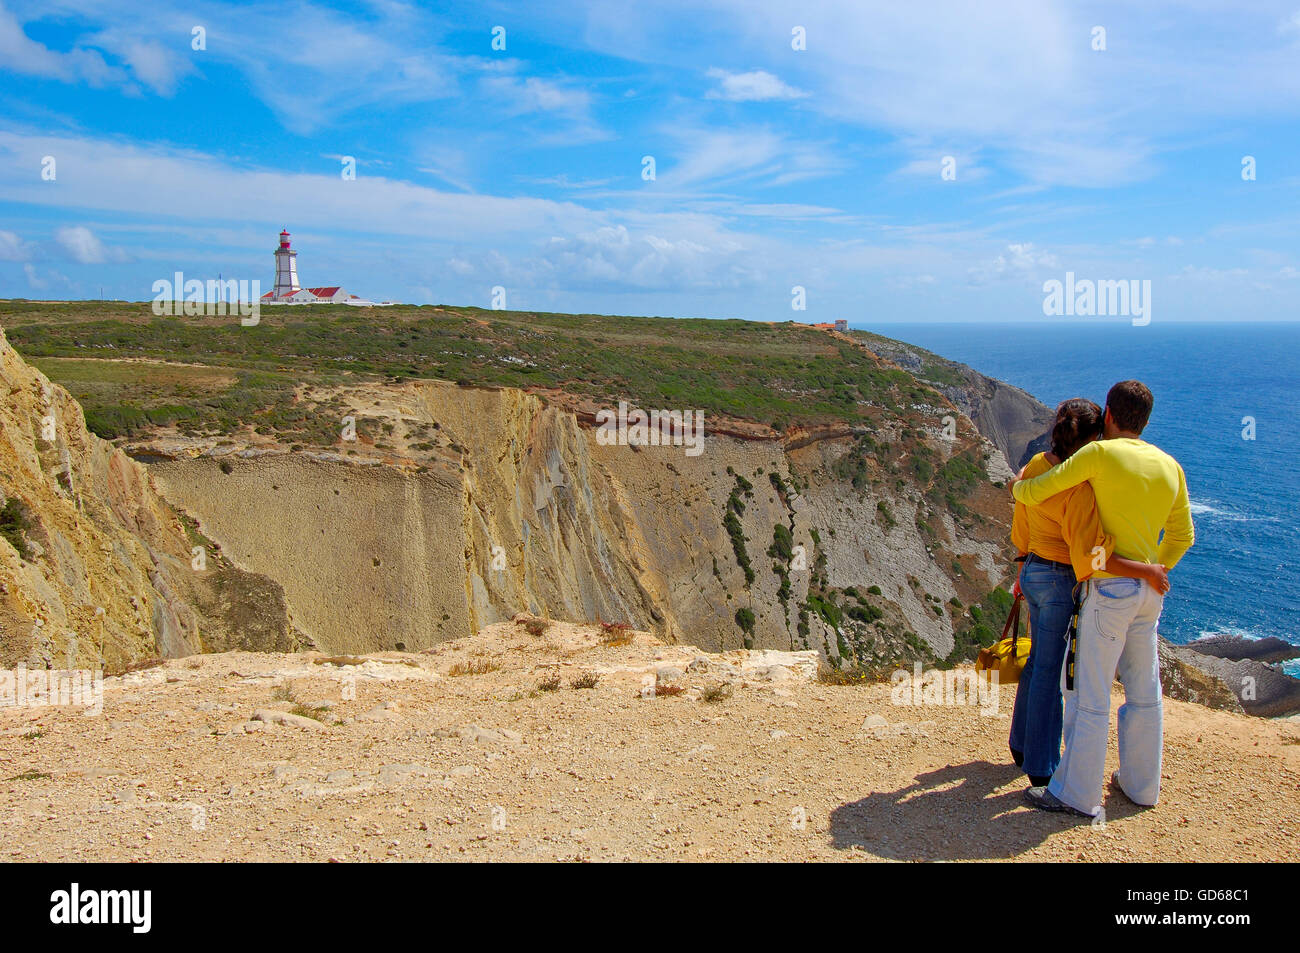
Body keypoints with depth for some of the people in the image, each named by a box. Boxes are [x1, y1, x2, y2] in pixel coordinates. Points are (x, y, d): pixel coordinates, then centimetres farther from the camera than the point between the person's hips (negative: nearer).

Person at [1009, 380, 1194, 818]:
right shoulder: (1170, 467, 7)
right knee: (1144, 691, 16)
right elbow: (1182, 537, 16)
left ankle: (1077, 793, 5)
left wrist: (1017, 487, 11)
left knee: (1090, 695, -1)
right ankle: (1140, 784, 28)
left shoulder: (1100, 454, -13)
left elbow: (1036, 493, -12)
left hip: (1109, 589, -7)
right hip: (1148, 592, 7)